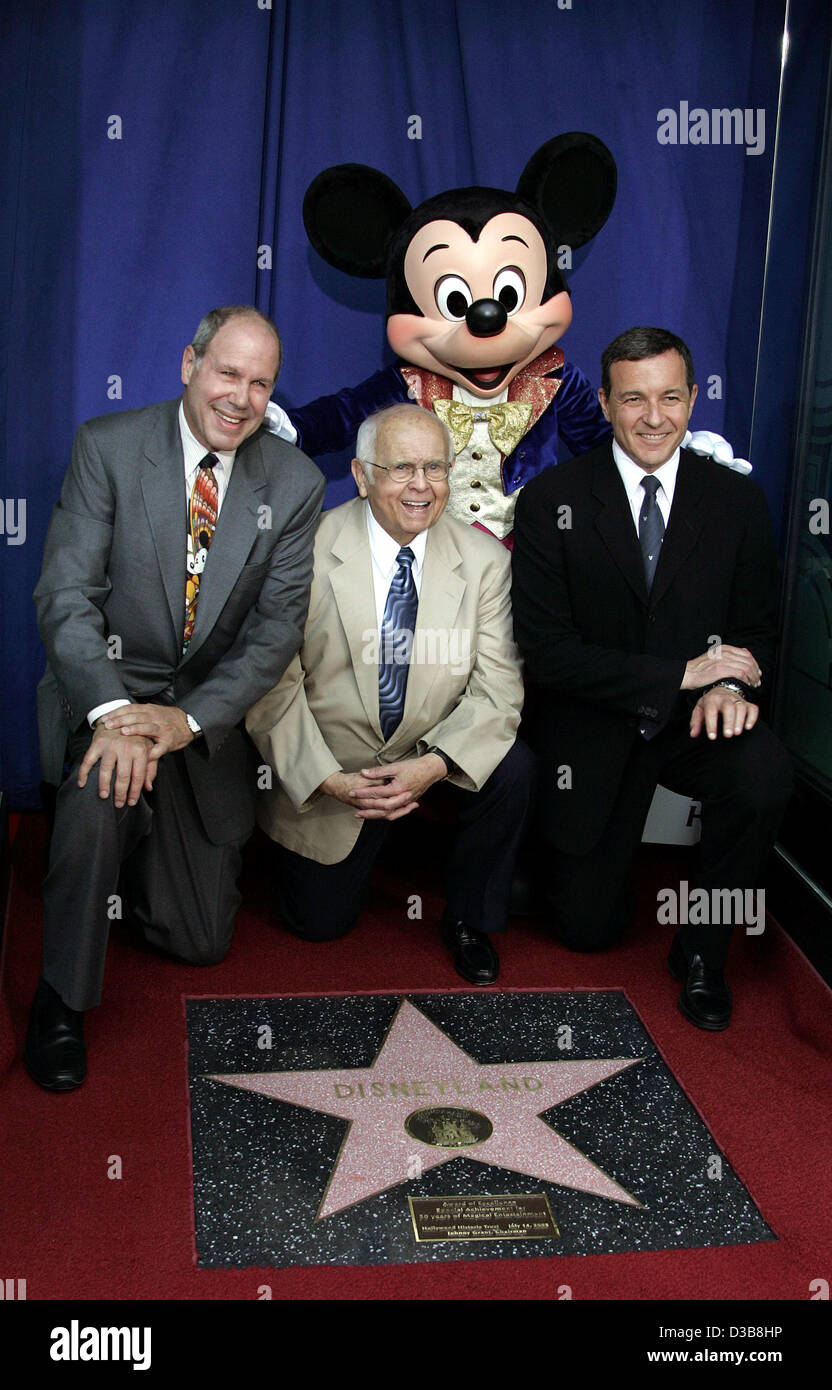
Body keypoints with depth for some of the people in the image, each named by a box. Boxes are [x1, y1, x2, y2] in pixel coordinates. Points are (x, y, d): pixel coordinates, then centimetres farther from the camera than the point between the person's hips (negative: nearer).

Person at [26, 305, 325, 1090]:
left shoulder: (294, 484, -4)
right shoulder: (107, 447, -9)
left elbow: (278, 627, -8)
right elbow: (66, 596, -14)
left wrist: (188, 718, -23)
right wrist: (111, 710, -31)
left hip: (210, 715, 2)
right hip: (108, 688, -2)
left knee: (201, 938, 4)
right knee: (106, 782, -38)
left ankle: (132, 856, 39)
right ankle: (62, 1000, -16)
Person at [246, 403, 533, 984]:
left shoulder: (484, 560, -8)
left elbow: (497, 686, -13)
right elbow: (274, 683, -13)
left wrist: (435, 764, -29)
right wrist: (326, 779, -24)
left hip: (433, 758, 1)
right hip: (330, 770, -1)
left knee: (512, 767, -27)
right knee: (320, 921, 0)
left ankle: (469, 919, -1)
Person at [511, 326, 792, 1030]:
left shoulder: (738, 501, -3)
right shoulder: (551, 502, -11)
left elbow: (756, 629, 4)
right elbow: (547, 651, -14)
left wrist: (730, 686, -21)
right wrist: (681, 673, -21)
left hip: (694, 721, 2)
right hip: (592, 730, -1)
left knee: (765, 776, -32)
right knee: (589, 927, 2)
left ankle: (702, 948, -7)